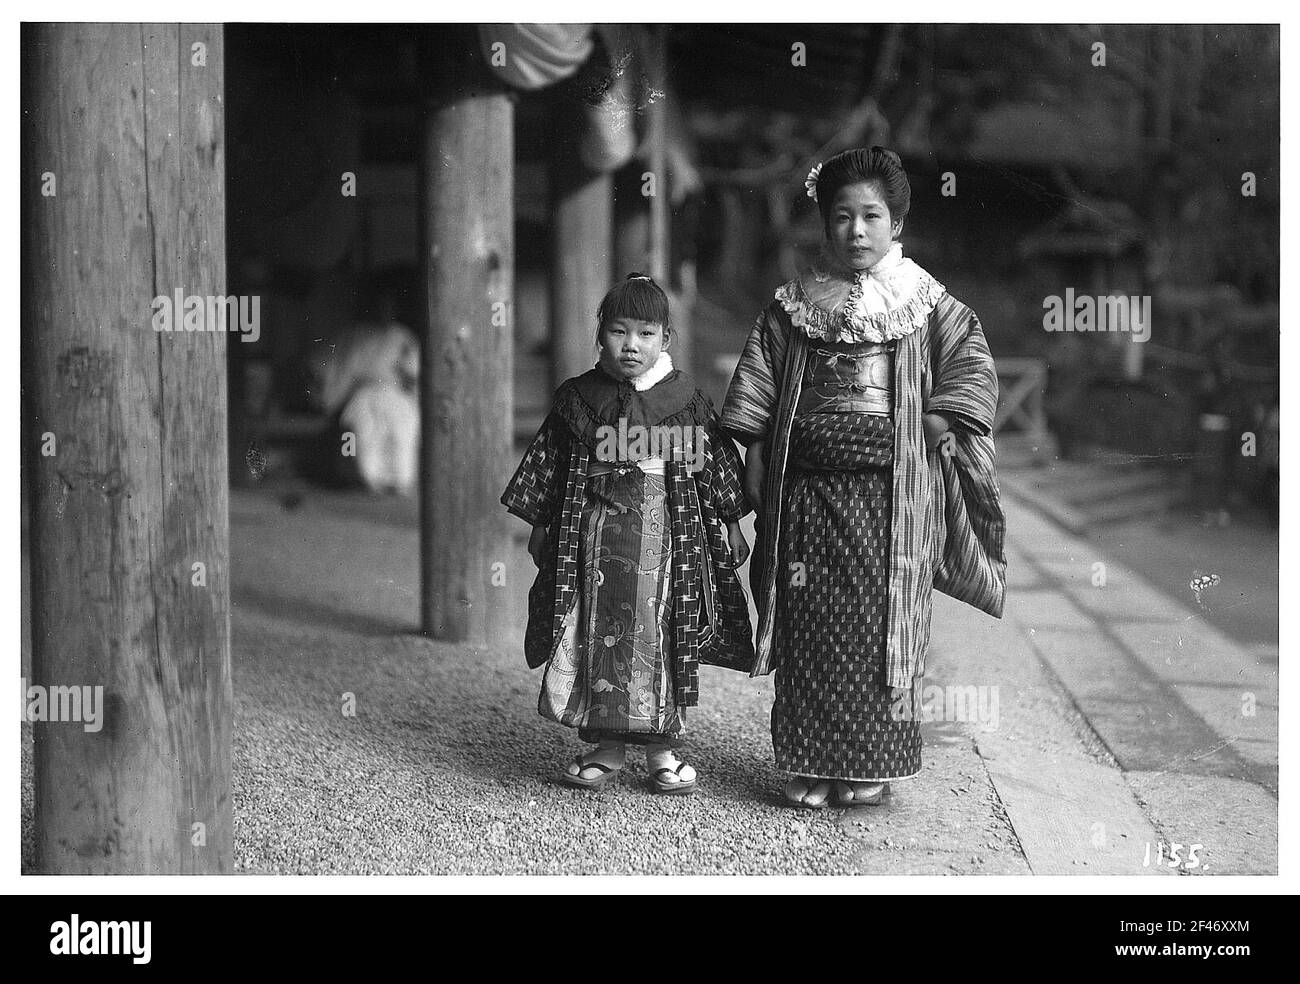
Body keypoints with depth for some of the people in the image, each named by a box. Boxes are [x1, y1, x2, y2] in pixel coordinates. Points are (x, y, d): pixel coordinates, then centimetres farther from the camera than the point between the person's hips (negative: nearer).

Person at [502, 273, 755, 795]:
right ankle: (606, 743, 12)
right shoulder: (577, 398, 3)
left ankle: (664, 745, 11)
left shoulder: (685, 399, 1)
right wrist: (541, 525, 9)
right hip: (594, 531, 1)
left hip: (666, 531, -1)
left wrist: (729, 526, 6)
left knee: (661, 635, 1)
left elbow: (715, 466, 6)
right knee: (597, 632, 2)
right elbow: (549, 467, 9)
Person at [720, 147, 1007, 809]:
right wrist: (755, 464, 1)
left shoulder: (926, 304, 4)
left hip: (892, 492, -2)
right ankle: (812, 766, 9)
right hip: (807, 488, 2)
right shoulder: (793, 307, 9)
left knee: (880, 622, -1)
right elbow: (754, 396, 9)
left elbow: (972, 372, -1)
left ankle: (873, 766, 9)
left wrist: (938, 431, -11)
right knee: (811, 627, 1)